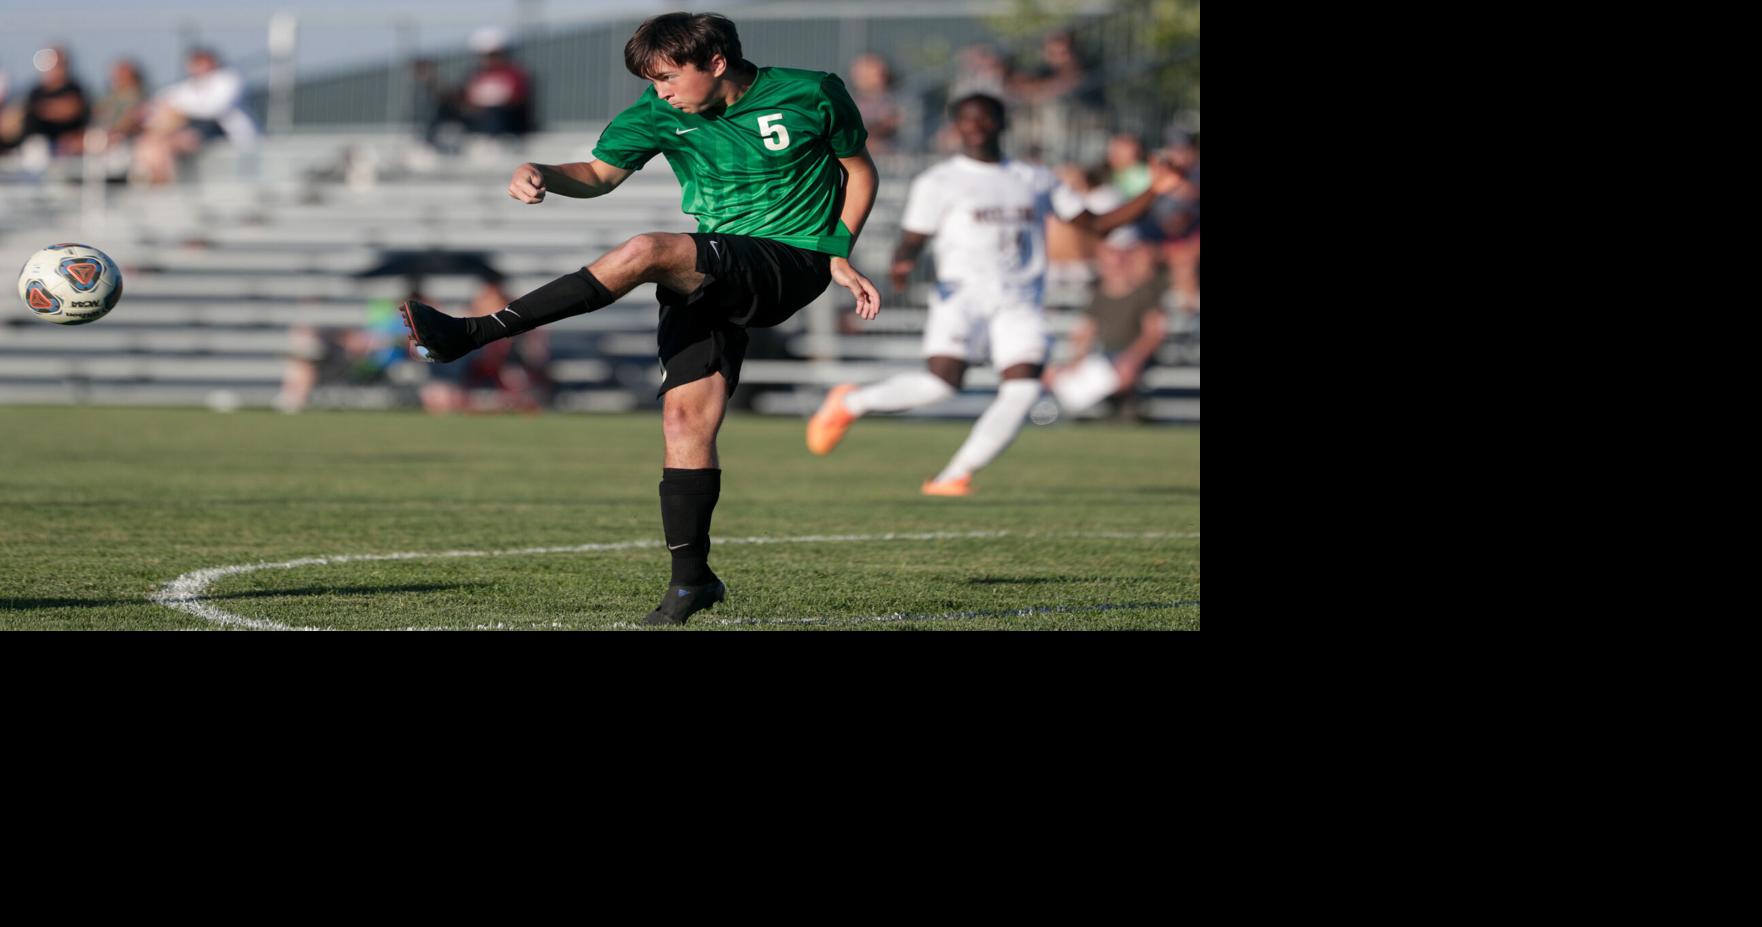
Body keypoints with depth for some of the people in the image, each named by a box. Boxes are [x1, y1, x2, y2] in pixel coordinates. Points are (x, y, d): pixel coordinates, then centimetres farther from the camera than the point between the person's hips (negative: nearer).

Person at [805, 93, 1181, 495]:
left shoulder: (1036, 180, 18)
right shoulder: (939, 182, 6)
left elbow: (1096, 223, 20)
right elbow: (911, 241, 1)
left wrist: (1153, 192, 8)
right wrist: (902, 264, -24)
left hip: (1021, 304, 4)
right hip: (963, 294, -4)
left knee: (1023, 389, -18)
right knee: (942, 383, -22)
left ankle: (952, 478, -12)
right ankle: (851, 403, 4)